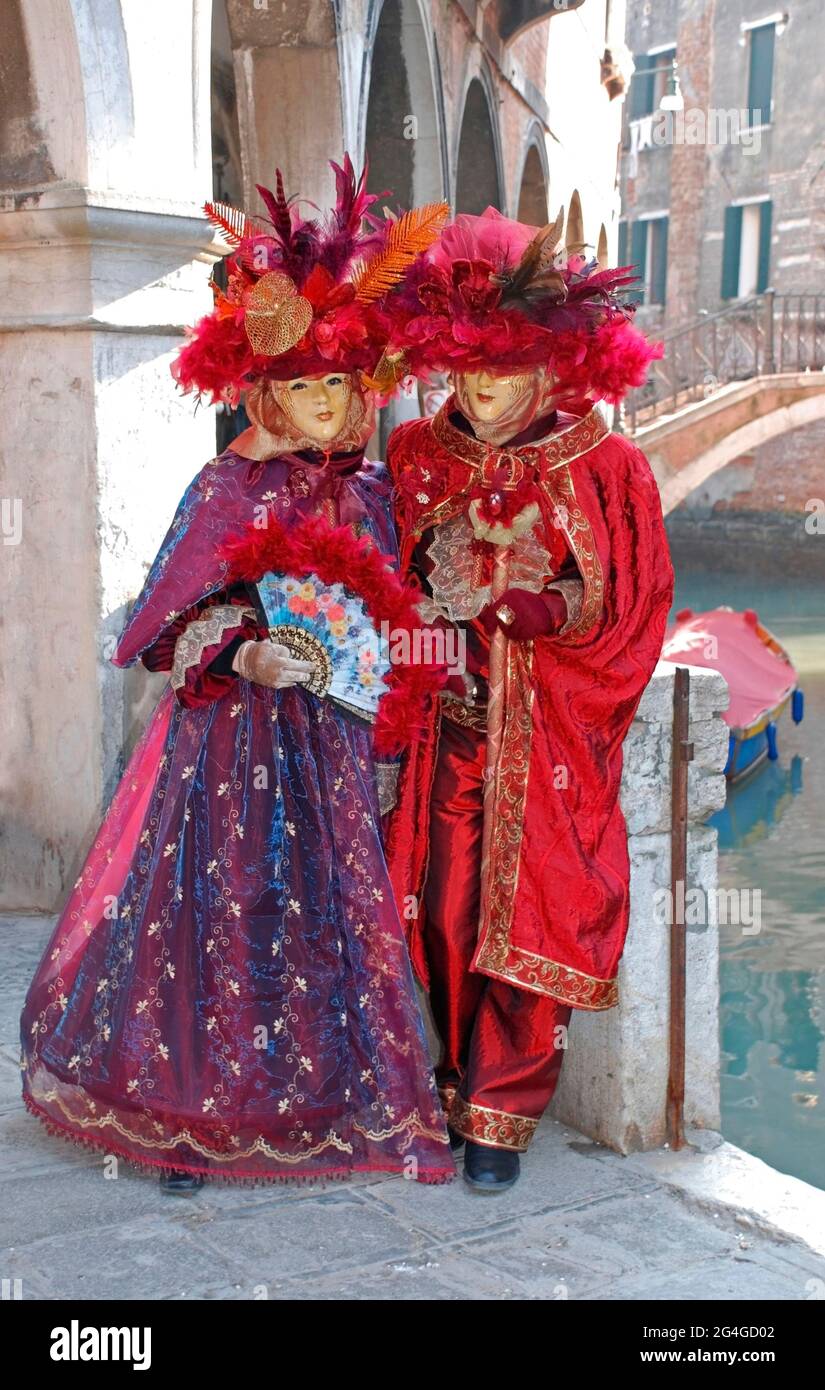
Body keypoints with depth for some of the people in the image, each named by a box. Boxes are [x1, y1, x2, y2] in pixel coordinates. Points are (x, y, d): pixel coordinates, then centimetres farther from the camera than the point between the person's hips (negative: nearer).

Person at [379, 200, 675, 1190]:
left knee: (526, 911, -2)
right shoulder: (415, 456, 7)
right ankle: (456, 1083, 21)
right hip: (444, 714, 3)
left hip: (549, 730, -2)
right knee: (440, 904, 2)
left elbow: (624, 608, -3)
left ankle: (500, 1114, 12)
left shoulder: (605, 468, -2)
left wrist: (501, 602, -12)